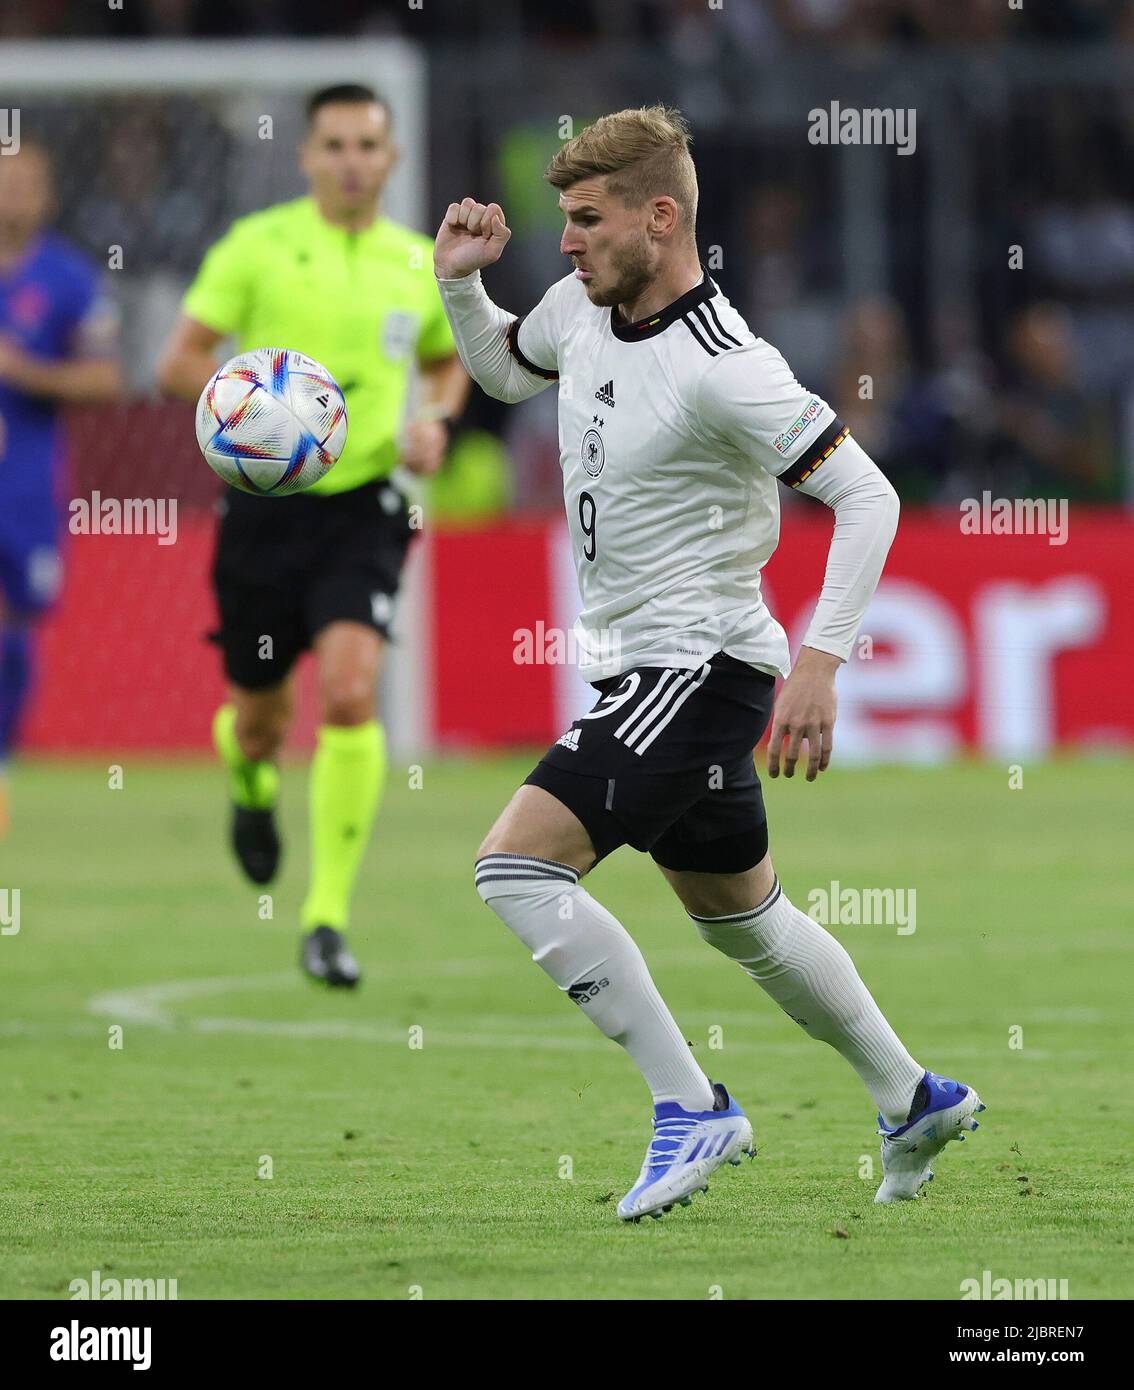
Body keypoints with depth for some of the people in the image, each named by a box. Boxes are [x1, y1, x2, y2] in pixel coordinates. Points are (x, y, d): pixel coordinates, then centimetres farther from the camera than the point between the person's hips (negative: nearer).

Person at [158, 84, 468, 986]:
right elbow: (179, 363, -5)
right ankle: (249, 774, 51)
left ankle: (329, 914, -13)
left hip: (365, 505, 0)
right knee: (261, 708, 10)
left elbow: (447, 357, 25)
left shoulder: (417, 263, 5)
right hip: (267, 503, 0)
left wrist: (436, 421, 4)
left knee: (351, 691, -20)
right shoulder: (259, 245, -4)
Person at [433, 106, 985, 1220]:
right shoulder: (582, 308, 2)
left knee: (515, 867, -18)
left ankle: (689, 1108, -12)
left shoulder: (722, 368, -23)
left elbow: (866, 497, -21)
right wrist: (460, 284, 5)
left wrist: (821, 659, -26)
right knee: (740, 917, 21)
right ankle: (914, 1100, 37)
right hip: (641, 668, 9)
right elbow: (504, 369, 26)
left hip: (698, 663, -9)